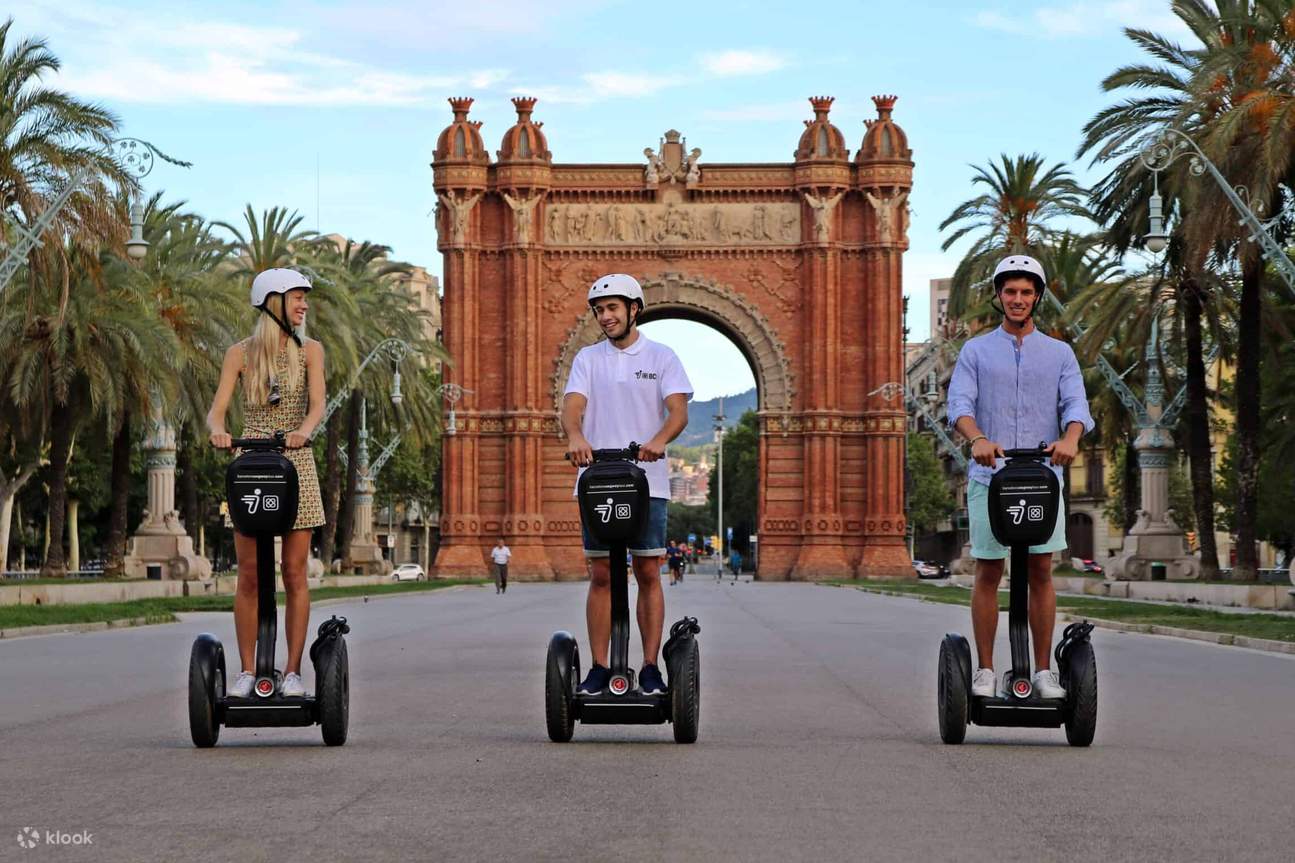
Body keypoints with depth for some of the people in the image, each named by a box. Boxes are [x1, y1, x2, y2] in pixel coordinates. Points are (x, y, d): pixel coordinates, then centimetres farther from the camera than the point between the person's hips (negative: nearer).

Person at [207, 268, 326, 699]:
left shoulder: (309, 350, 6)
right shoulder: (241, 353, 5)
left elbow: (317, 405, -8)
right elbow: (217, 410, -3)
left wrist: (303, 430, -30)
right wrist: (218, 431, -26)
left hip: (296, 465, 0)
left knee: (294, 573, -1)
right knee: (249, 575, 0)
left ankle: (293, 672, 3)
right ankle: (247, 671, 6)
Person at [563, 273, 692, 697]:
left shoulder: (662, 357, 5)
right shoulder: (588, 358, 10)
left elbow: (678, 411, -7)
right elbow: (572, 405, -5)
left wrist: (659, 440, -29)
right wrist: (575, 436, -28)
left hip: (647, 483, -1)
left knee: (648, 574, 0)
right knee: (601, 576, 2)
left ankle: (650, 668, 4)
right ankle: (599, 669, 6)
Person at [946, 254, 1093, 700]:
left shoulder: (1060, 354, 12)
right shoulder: (976, 351, 8)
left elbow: (1076, 403, -2)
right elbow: (959, 403, -6)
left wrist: (1069, 438, -26)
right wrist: (978, 439, -27)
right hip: (989, 477, -1)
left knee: (1041, 571, 0)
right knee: (988, 573, 1)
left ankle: (1043, 671, 6)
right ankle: (985, 671, 6)